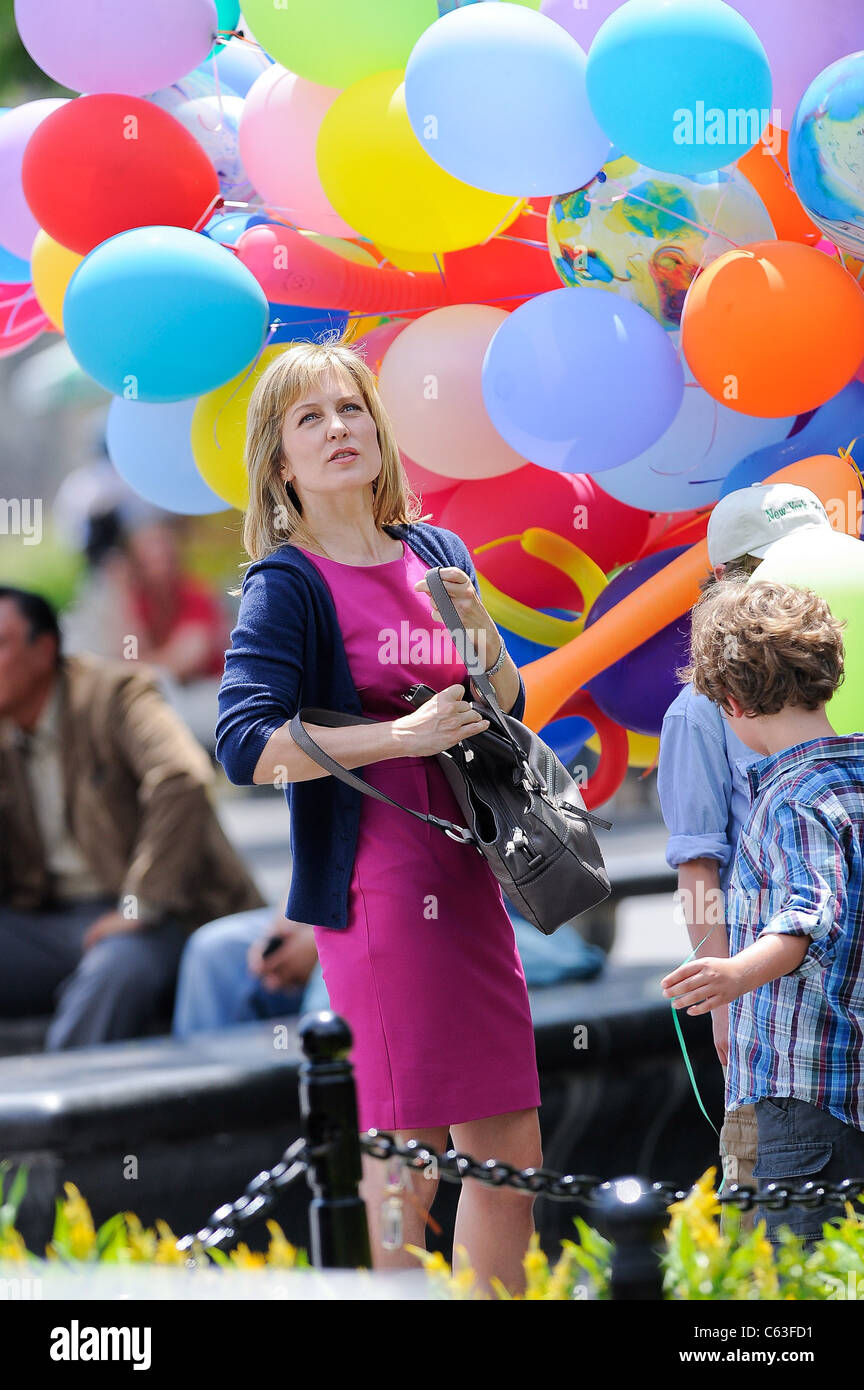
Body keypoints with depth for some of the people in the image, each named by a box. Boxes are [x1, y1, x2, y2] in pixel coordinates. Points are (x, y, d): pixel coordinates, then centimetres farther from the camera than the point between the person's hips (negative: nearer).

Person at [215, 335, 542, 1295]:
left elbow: (506, 712, 18)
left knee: (511, 1150, 10)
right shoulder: (285, 584, -6)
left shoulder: (437, 554, 13)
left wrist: (481, 632, -2)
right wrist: (403, 736, -20)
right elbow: (246, 744, -18)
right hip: (379, 884, -7)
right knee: (410, 1152, -7)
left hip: (465, 880, 7)